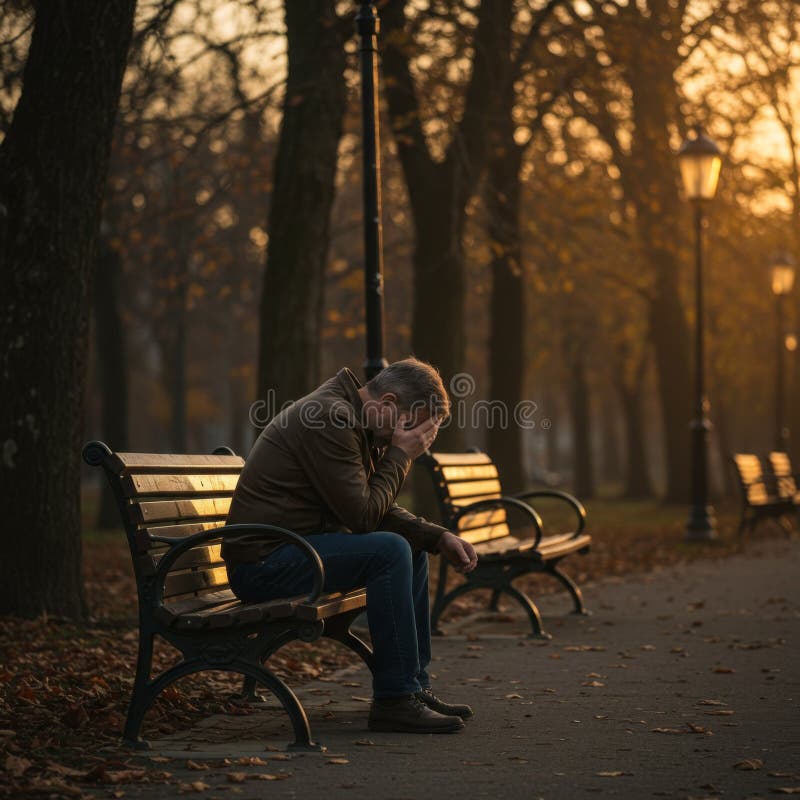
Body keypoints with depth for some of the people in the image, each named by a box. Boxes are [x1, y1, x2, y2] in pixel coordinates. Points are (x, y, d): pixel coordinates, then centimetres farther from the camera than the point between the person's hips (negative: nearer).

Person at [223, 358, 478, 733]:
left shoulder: (353, 422, 13)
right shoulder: (331, 418, -19)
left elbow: (379, 510, 18)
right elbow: (363, 516, -22)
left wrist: (439, 537, 4)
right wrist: (400, 455, -11)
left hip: (295, 548, 11)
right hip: (264, 560, -11)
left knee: (413, 548, 16)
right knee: (390, 551, -25)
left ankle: (415, 686, 16)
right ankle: (393, 700, -19)